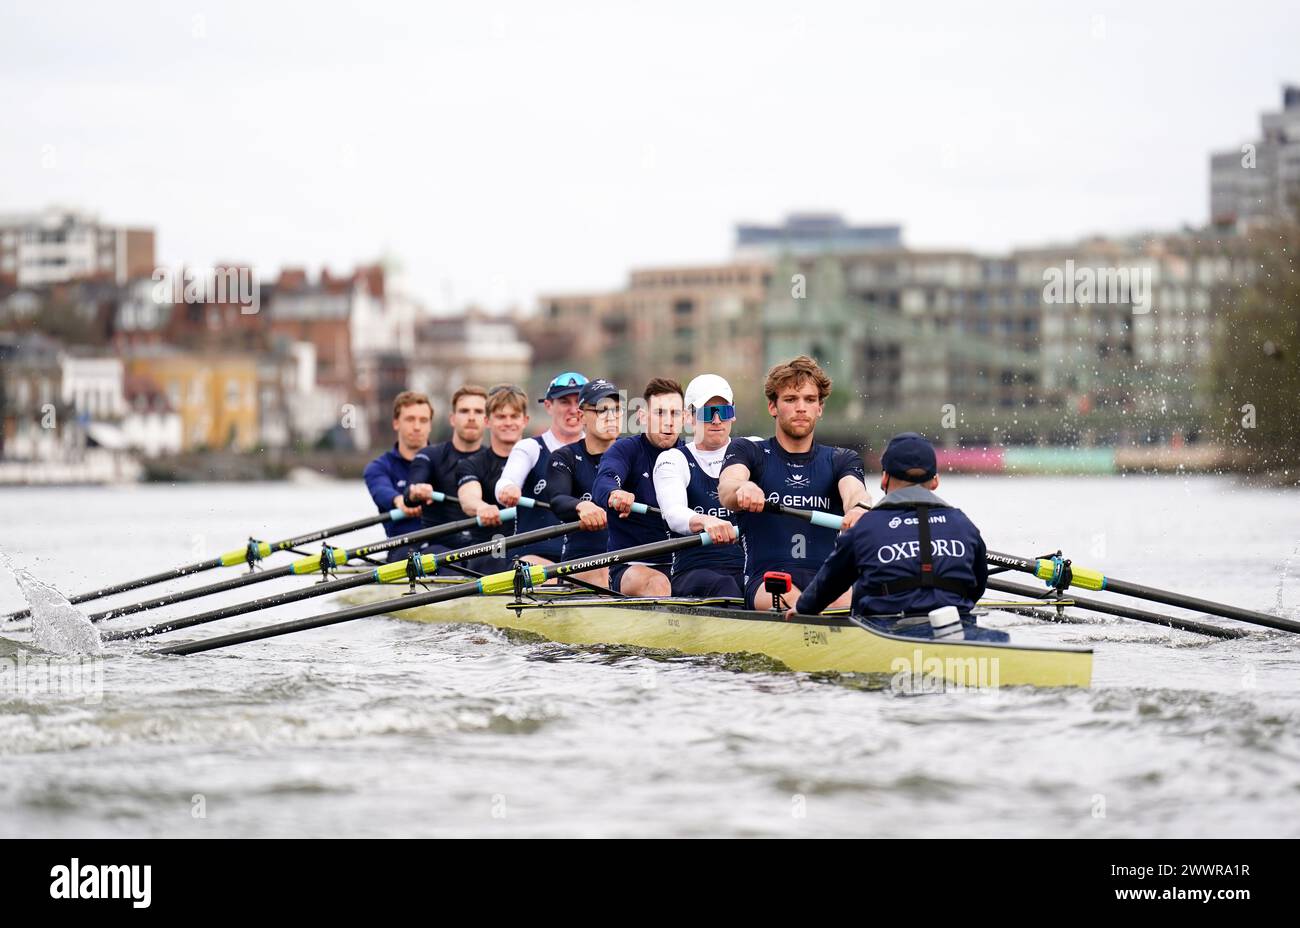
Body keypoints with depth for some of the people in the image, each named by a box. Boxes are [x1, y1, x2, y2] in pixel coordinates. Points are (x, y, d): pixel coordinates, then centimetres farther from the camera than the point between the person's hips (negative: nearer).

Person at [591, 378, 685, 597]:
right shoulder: (626, 450, 3)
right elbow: (603, 483, -19)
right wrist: (615, 494, -45)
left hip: (683, 565, 3)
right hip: (632, 567, -3)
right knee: (658, 584, -35)